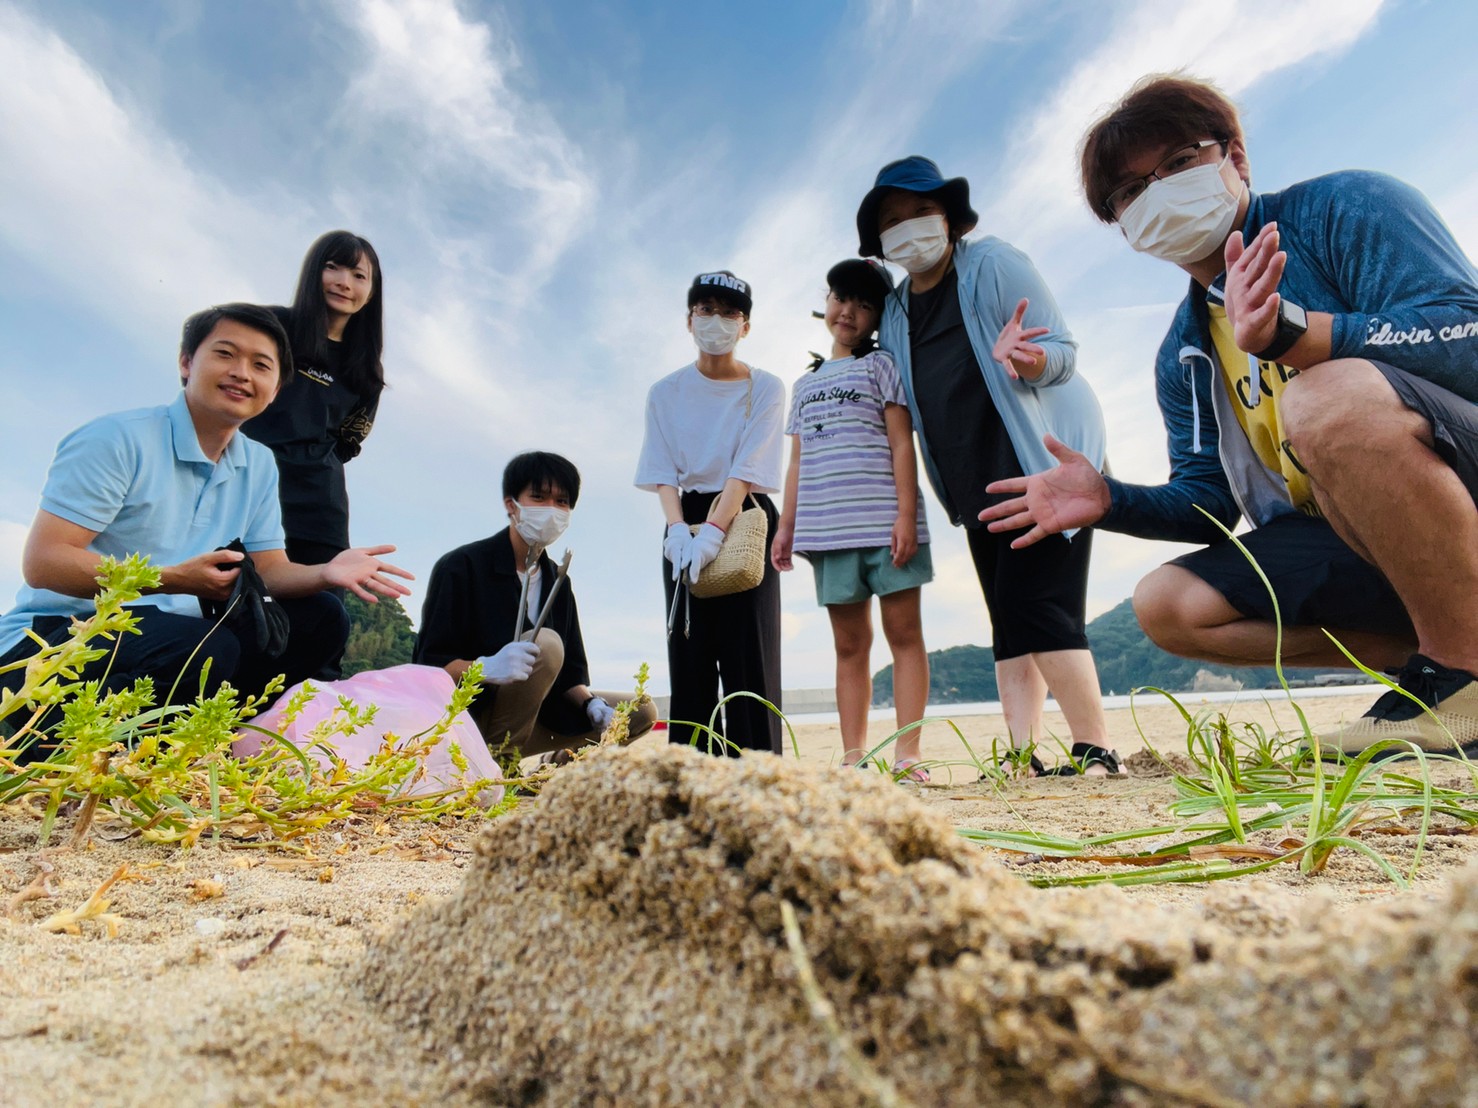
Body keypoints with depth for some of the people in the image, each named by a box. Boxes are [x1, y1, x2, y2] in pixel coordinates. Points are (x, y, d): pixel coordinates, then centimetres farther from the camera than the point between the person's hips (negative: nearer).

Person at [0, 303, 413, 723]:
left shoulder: (259, 466, 8)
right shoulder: (118, 439, -12)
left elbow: (269, 569, 6)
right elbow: (41, 562, -16)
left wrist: (326, 572, -16)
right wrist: (174, 580, -24)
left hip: (169, 638, 7)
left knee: (321, 617, -6)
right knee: (205, 649, -35)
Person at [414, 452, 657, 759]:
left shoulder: (557, 580, 7)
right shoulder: (461, 567, -12)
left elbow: (570, 671, 8)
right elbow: (429, 664, -17)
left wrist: (592, 704, -14)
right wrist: (488, 668, -37)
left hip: (532, 719, 7)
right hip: (467, 719, -6)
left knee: (642, 712, -1)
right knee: (547, 644, -31)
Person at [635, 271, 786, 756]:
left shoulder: (765, 388, 0)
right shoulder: (666, 392, 8)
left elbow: (747, 470, -12)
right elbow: (663, 472, -1)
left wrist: (713, 531, -25)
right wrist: (678, 527, -19)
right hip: (687, 521, 2)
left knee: (746, 651, -8)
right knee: (690, 651, -2)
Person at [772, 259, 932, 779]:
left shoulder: (881, 365, 8)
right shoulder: (805, 384, 22)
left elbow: (902, 443, -2)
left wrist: (906, 515, -12)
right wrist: (786, 526, 11)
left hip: (883, 522, -4)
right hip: (827, 529, 5)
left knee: (903, 632, -2)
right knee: (849, 645, 6)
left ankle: (906, 754, -1)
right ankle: (853, 759, 9)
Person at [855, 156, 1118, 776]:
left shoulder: (994, 264, -6)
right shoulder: (893, 312, 11)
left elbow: (1063, 349, -13)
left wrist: (1028, 360, -33)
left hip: (1047, 458, -7)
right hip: (978, 484, 7)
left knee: (1036, 606, -15)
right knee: (1007, 622, 4)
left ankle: (1096, 751, -5)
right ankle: (1025, 756, 6)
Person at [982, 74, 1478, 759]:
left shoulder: (1346, 208, -6)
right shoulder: (1181, 358, 10)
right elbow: (1211, 503, 10)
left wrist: (1288, 334, -36)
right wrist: (1110, 501, -7)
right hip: (1359, 544, 7)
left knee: (1331, 393, -33)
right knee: (1165, 606, -3)